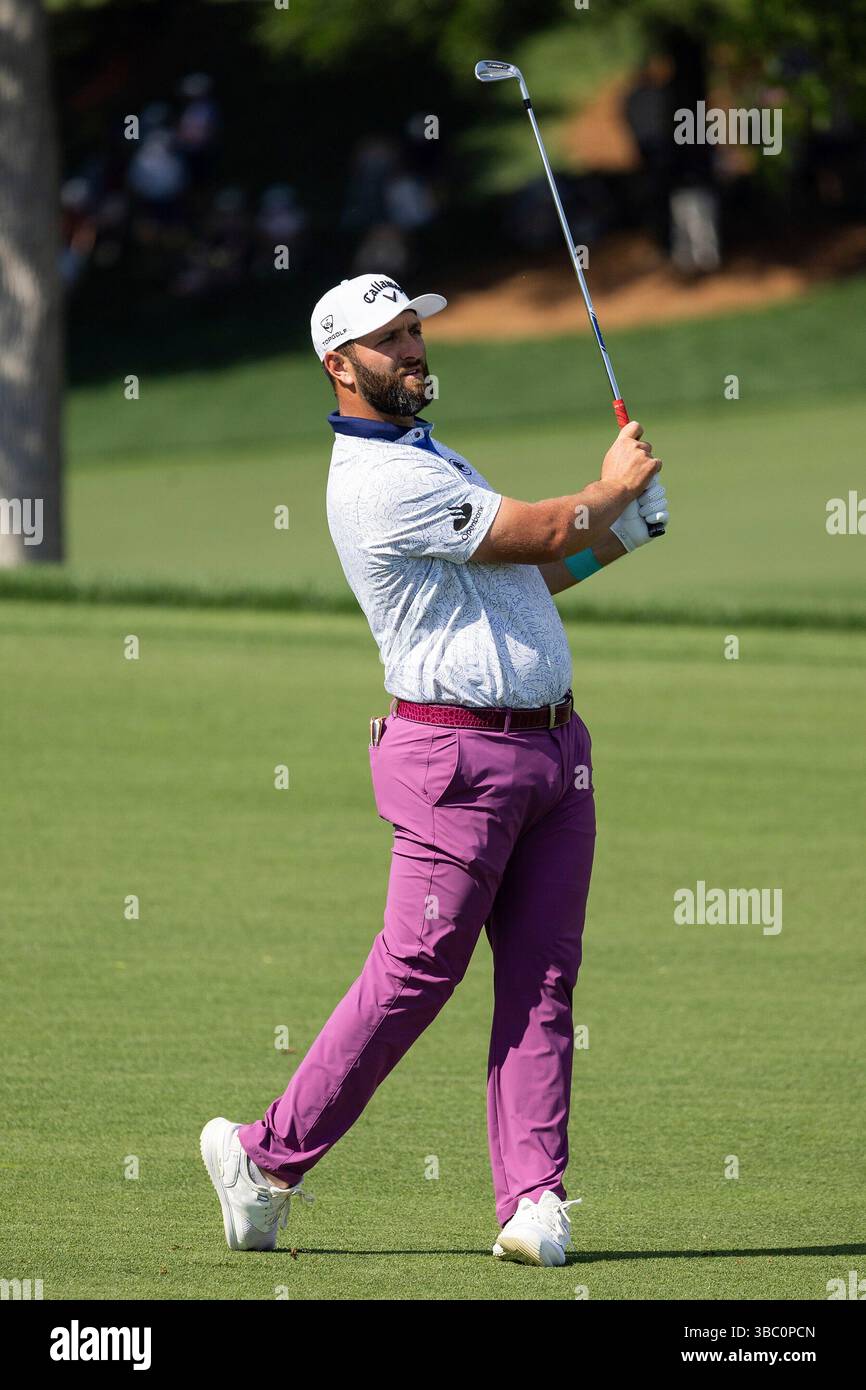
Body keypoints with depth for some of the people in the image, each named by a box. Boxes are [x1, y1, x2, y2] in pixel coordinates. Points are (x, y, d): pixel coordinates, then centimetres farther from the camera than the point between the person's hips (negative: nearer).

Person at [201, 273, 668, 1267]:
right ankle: (266, 1157, 4)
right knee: (415, 973, -8)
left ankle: (533, 1201, -1)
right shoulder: (376, 479, -14)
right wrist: (613, 489, 5)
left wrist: (610, 540, 13)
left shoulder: (430, 457, 20)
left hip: (554, 747, 9)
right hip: (458, 755, -9)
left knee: (541, 980, 1)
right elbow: (532, 534, -13)